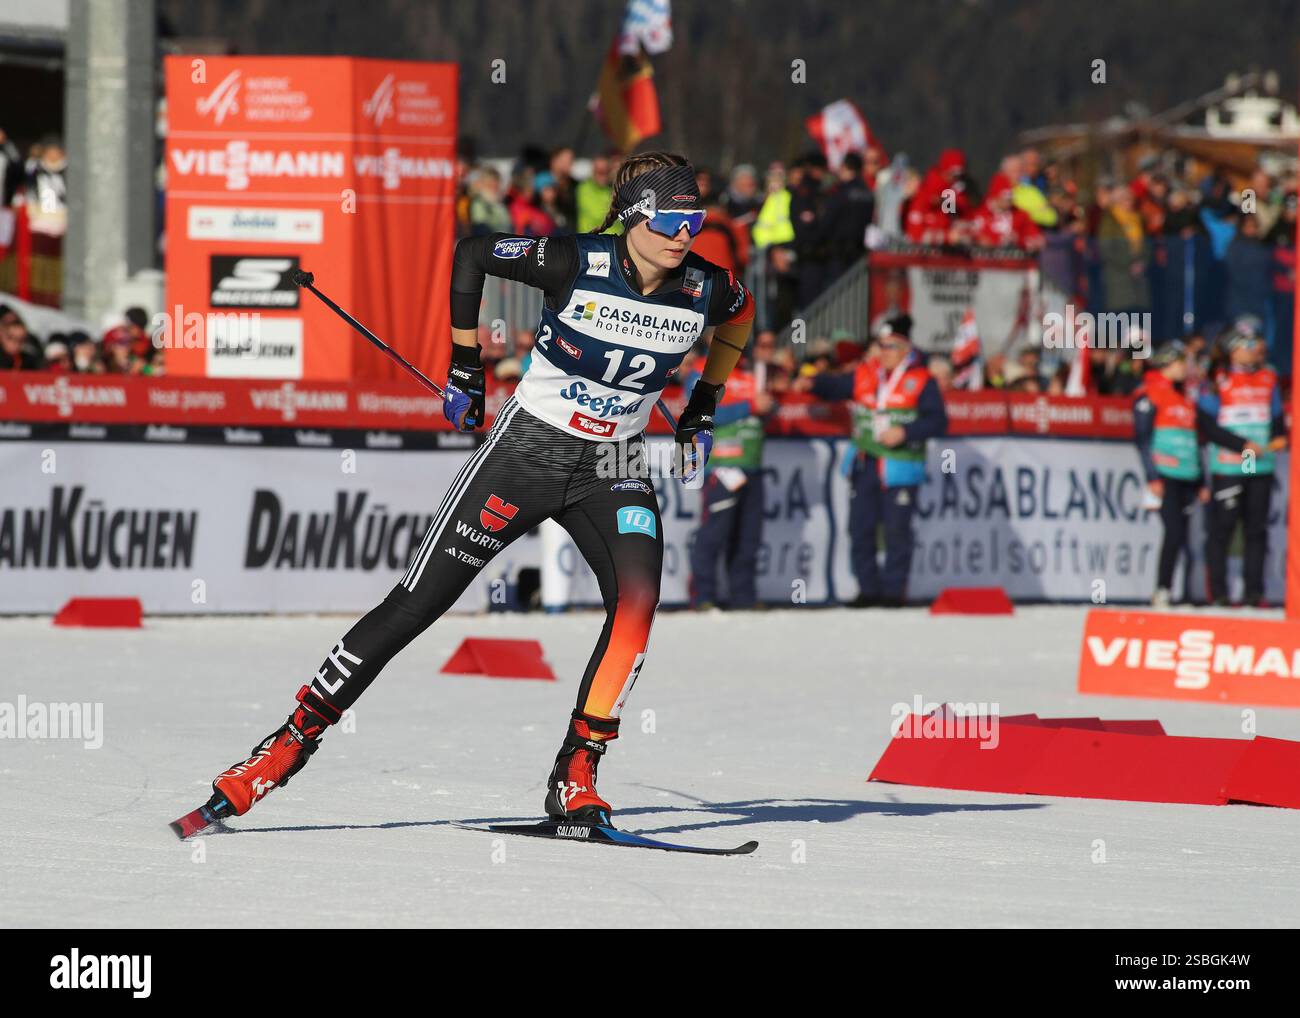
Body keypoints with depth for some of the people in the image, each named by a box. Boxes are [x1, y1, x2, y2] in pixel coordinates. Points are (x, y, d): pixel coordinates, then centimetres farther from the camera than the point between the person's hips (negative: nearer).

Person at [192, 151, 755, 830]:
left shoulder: (706, 290, -9)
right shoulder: (576, 263, -20)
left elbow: (741, 316, 17)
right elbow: (473, 253, -5)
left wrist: (703, 408, 16)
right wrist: (465, 366, -1)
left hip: (613, 471, 3)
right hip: (527, 449, -3)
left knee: (637, 604, -24)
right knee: (417, 602, -5)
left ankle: (575, 776, -16)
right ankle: (295, 738, 5)